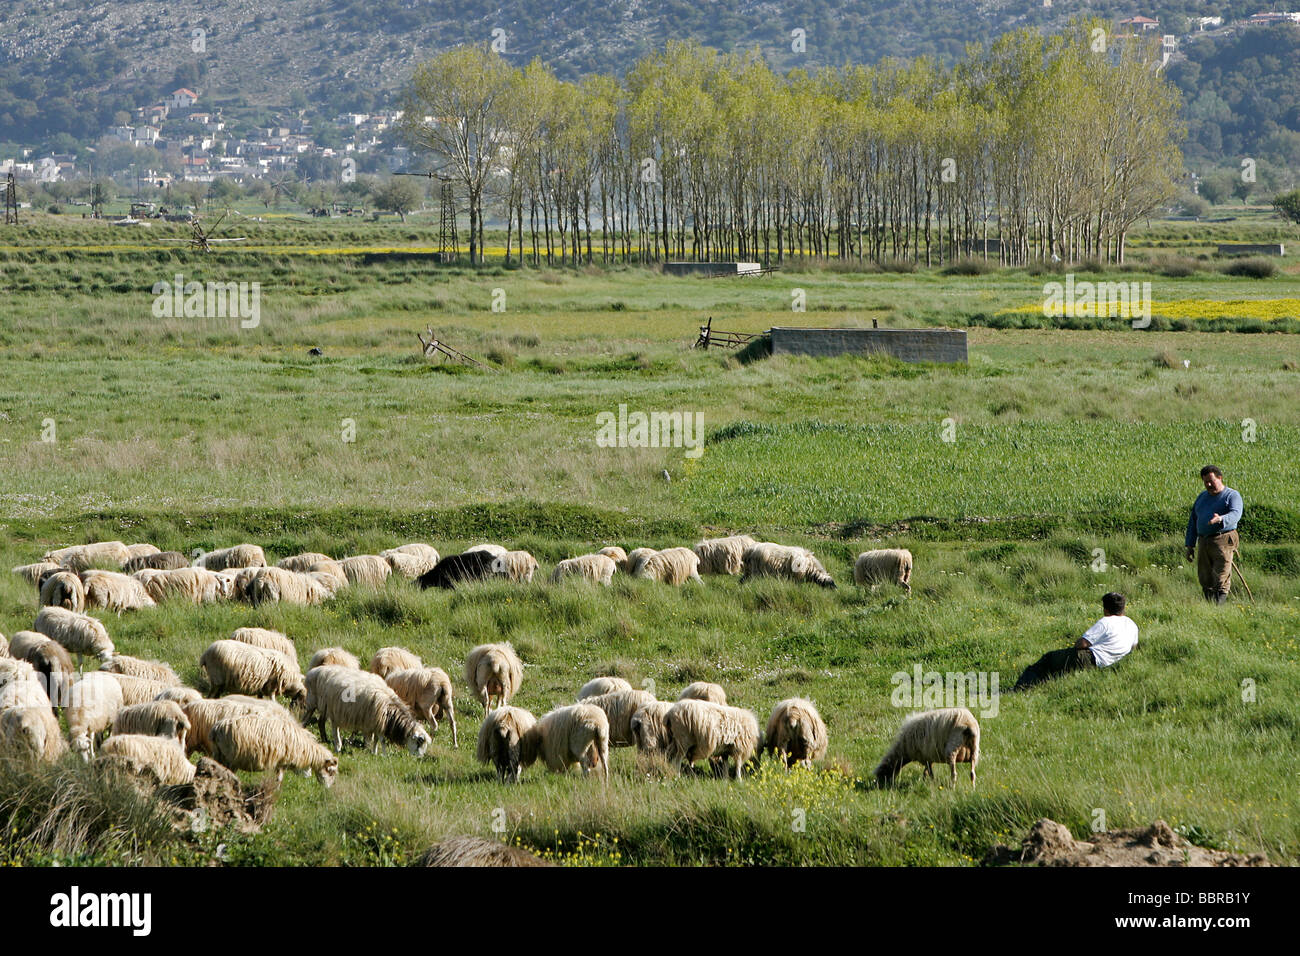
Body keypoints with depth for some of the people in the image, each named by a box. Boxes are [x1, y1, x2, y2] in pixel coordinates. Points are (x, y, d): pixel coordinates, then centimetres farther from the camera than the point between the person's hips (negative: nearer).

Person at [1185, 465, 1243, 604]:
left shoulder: (1232, 496, 0)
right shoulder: (1202, 497, 20)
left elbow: (1235, 514, -18)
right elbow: (1193, 521, 24)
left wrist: (1221, 519, -39)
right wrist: (1190, 545, 18)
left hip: (1223, 541, -6)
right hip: (1203, 542, 6)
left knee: (1221, 580, -10)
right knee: (1205, 580, 5)